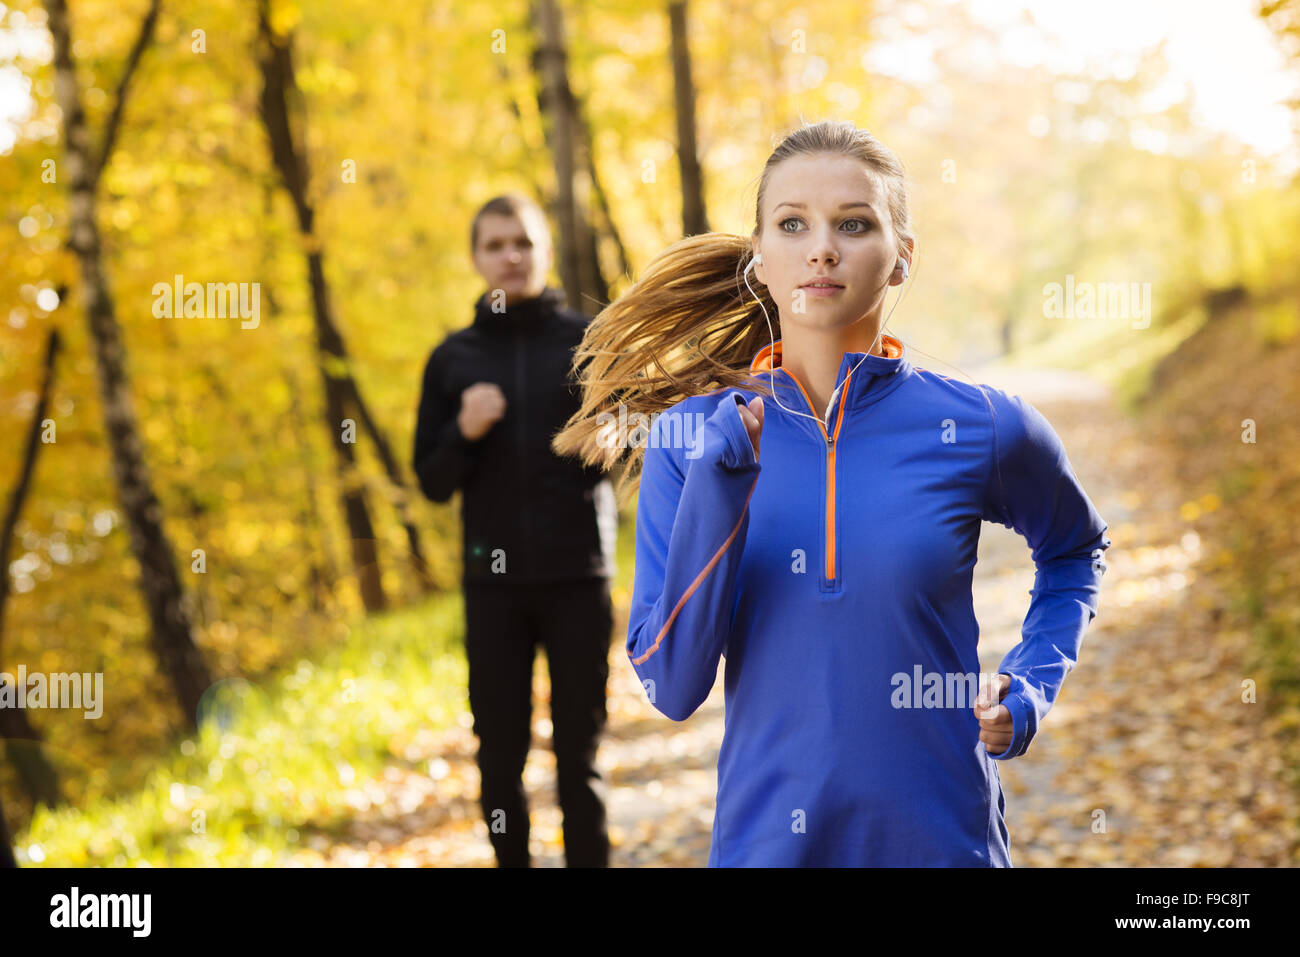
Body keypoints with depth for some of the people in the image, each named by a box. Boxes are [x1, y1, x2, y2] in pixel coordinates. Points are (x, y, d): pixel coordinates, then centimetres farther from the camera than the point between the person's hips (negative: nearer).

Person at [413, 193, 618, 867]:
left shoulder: (587, 340, 3)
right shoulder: (454, 358, 8)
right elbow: (433, 481, 7)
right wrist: (464, 432, -12)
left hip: (577, 577, -1)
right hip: (493, 582, 1)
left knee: (578, 754, 3)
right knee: (499, 754, 5)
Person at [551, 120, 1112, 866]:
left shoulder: (981, 431, -6)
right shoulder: (688, 438, -5)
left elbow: (1076, 552, 14)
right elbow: (671, 687, -11)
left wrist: (1032, 687, 1)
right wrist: (717, 492, -20)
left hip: (941, 837, 0)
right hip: (763, 834, 1)